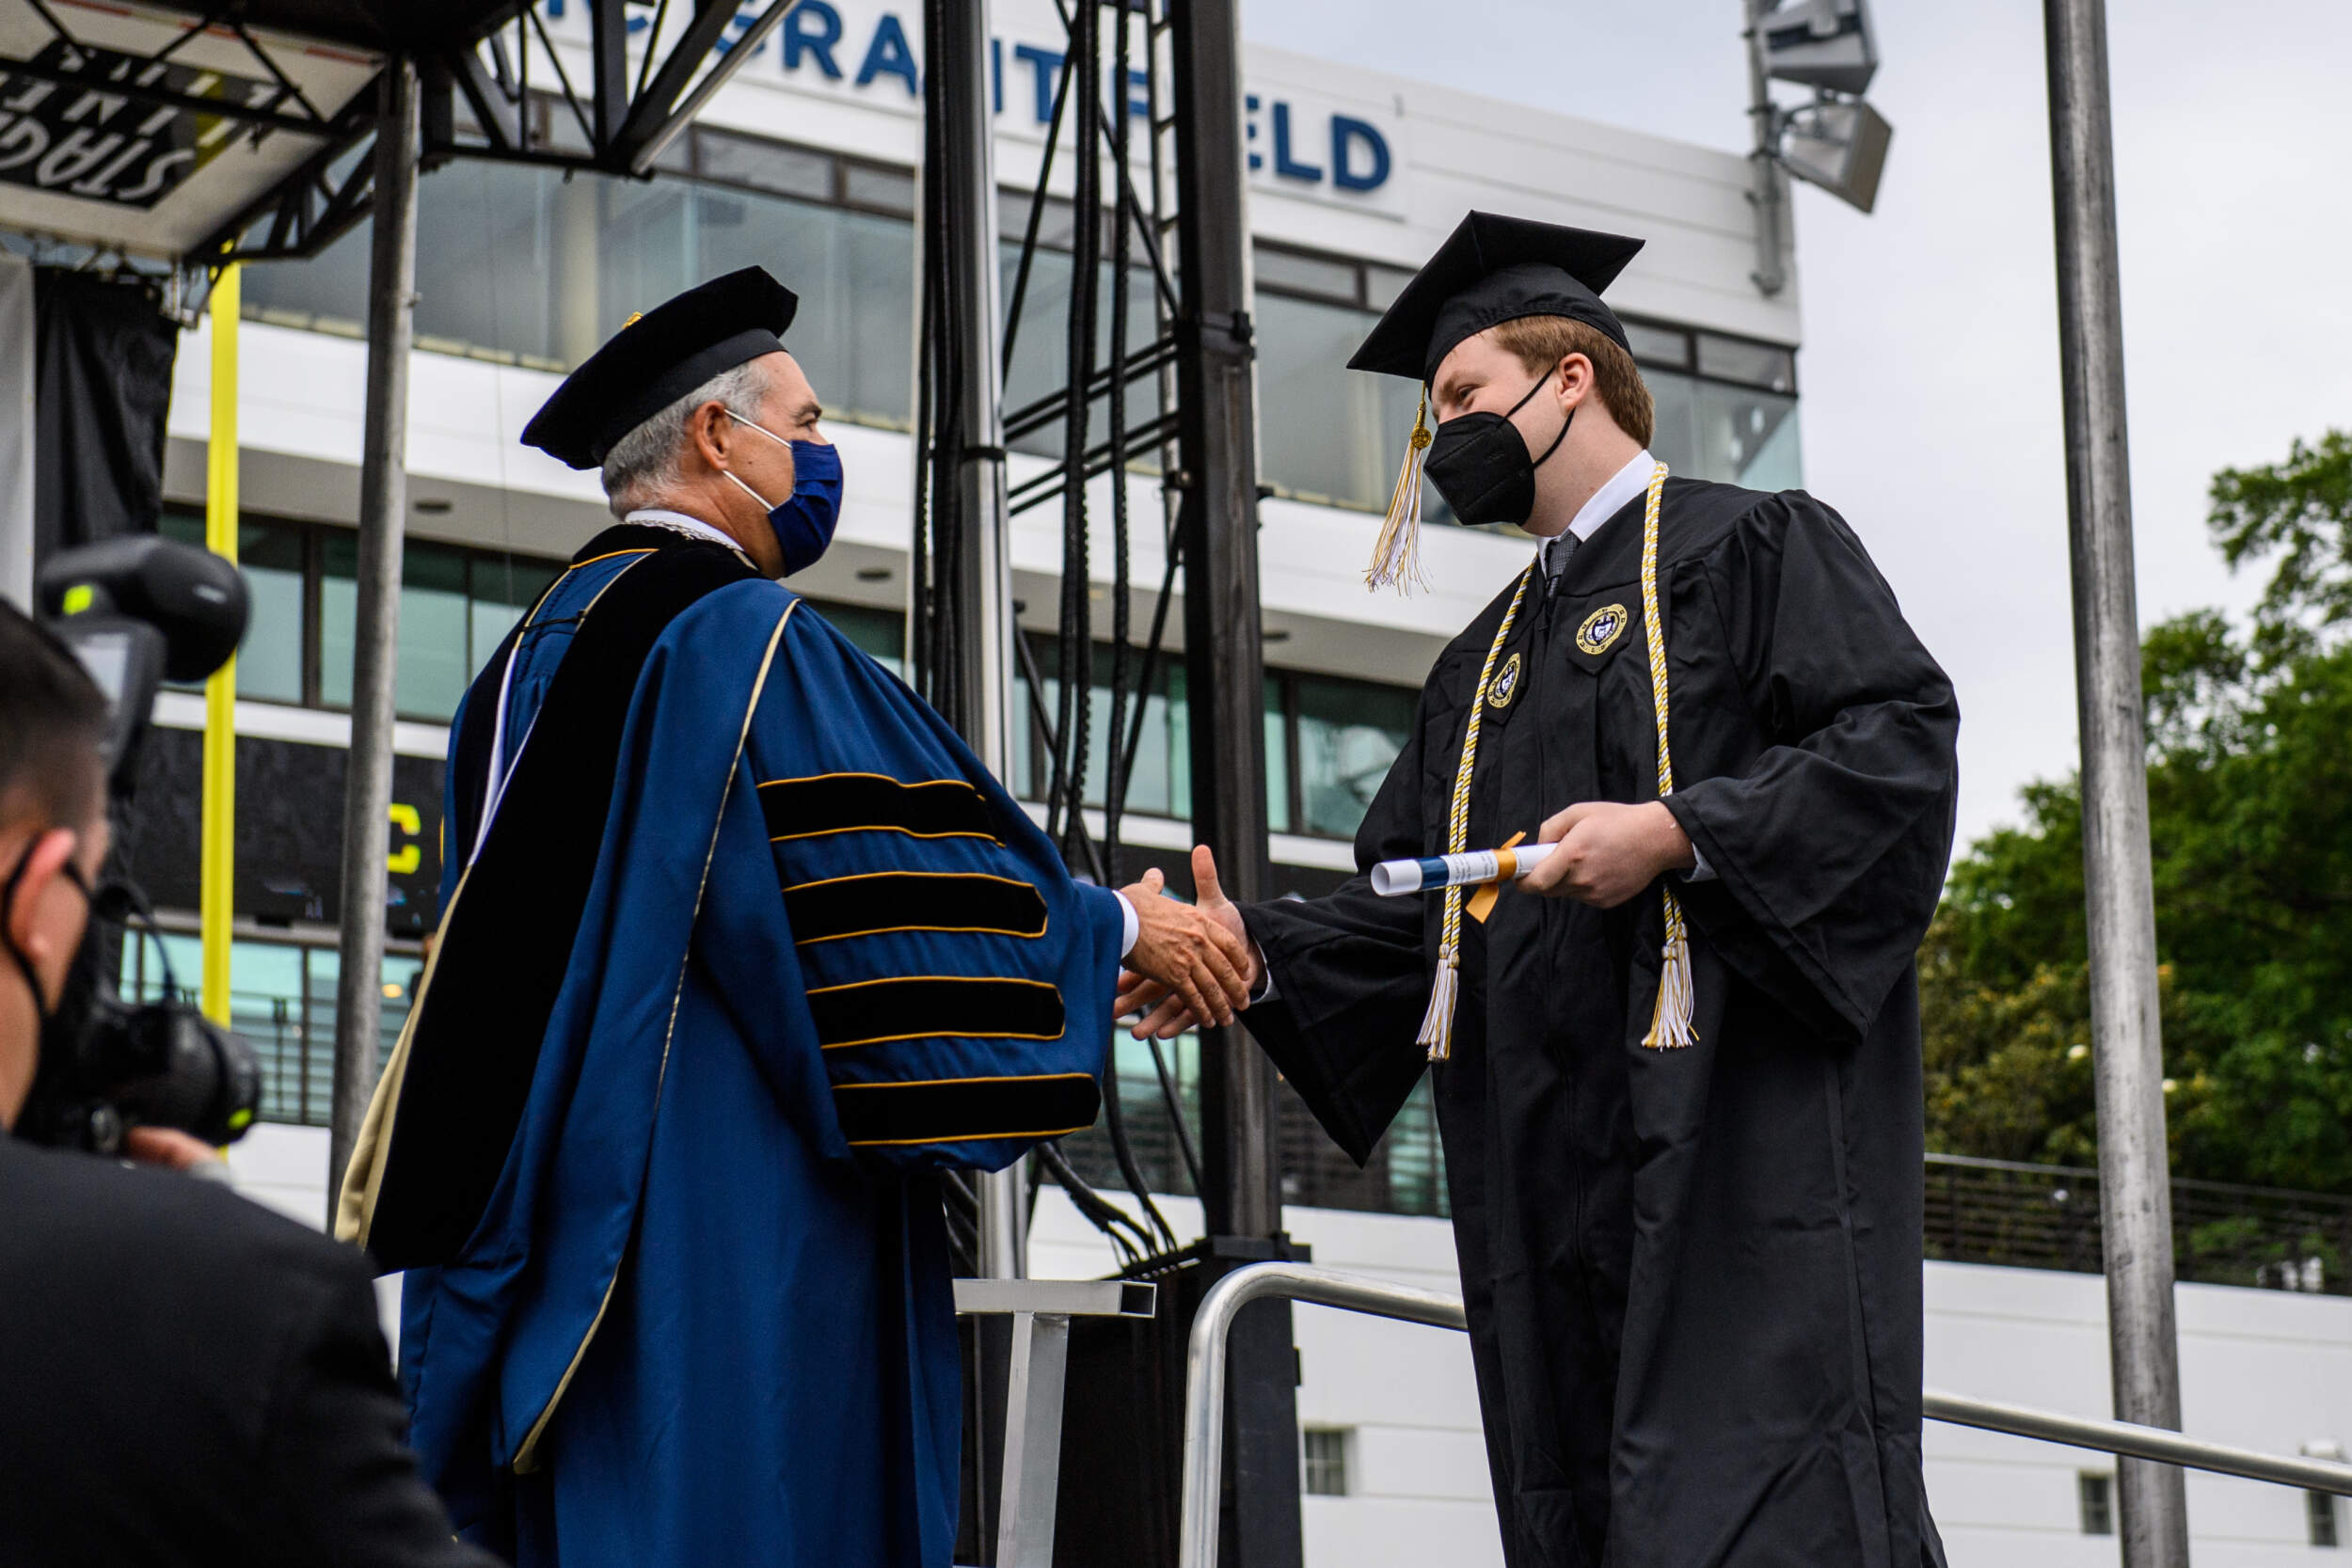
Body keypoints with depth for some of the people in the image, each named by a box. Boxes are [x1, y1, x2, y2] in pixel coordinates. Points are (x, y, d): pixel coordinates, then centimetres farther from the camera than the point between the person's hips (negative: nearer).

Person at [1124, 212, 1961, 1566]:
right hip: (1553, 1177, 7)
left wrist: (1679, 831, -18)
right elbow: (1412, 910, 20)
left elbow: (1901, 741, -9)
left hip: (1737, 1135, -7)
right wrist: (1255, 950, 1)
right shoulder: (1486, 663, 26)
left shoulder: (1752, 547, 5)